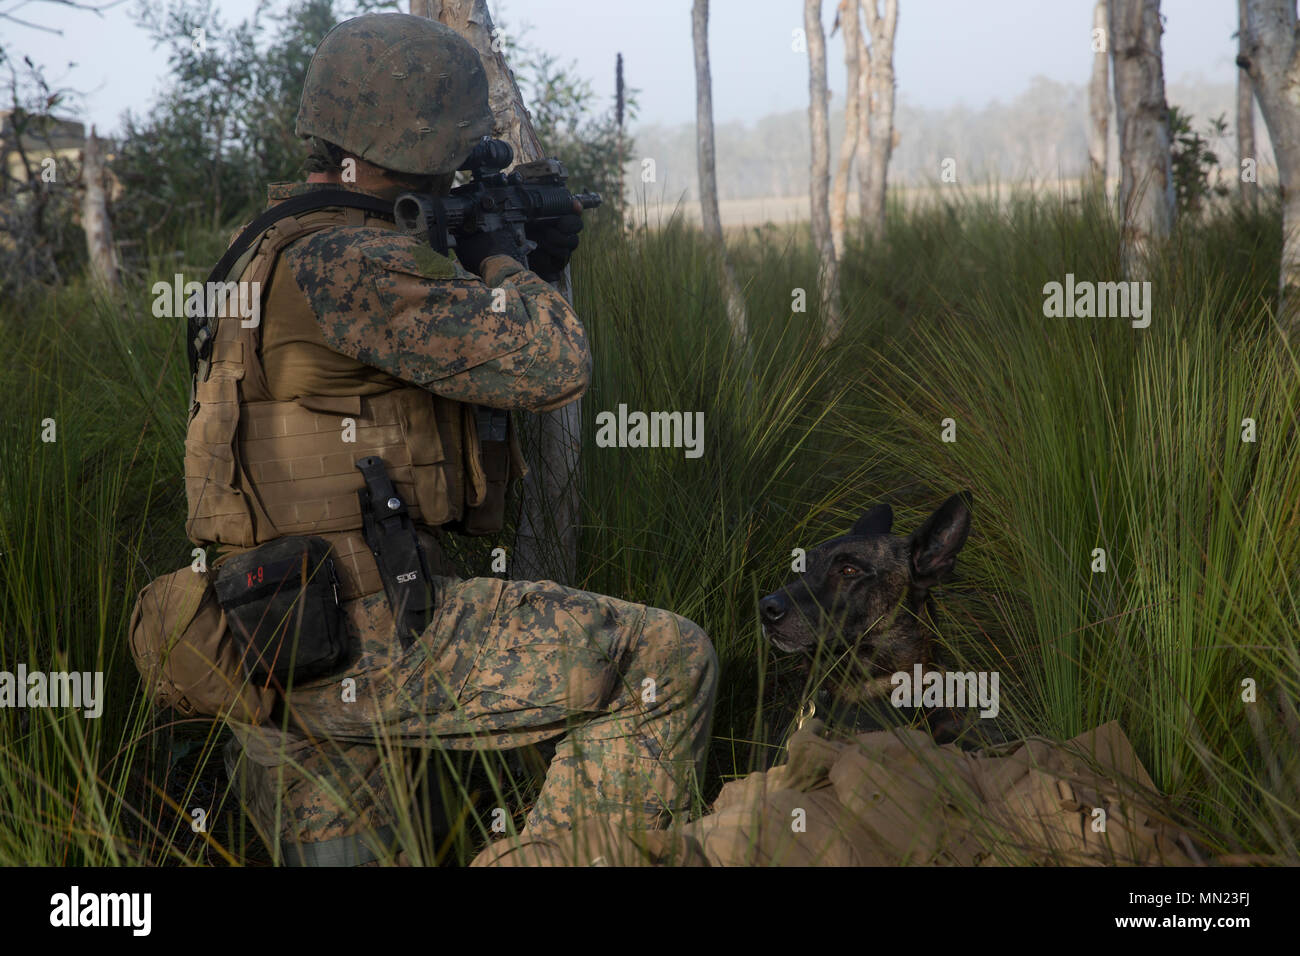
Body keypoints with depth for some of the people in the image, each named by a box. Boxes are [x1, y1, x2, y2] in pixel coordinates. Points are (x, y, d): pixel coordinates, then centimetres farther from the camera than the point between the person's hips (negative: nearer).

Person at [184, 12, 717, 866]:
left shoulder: (289, 253, 18)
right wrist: (501, 257, 1)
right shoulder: (341, 261, -15)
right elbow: (550, 367, -18)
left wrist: (543, 269, 21)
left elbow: (461, 368, 30)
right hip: (366, 644, -10)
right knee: (668, 666, -6)